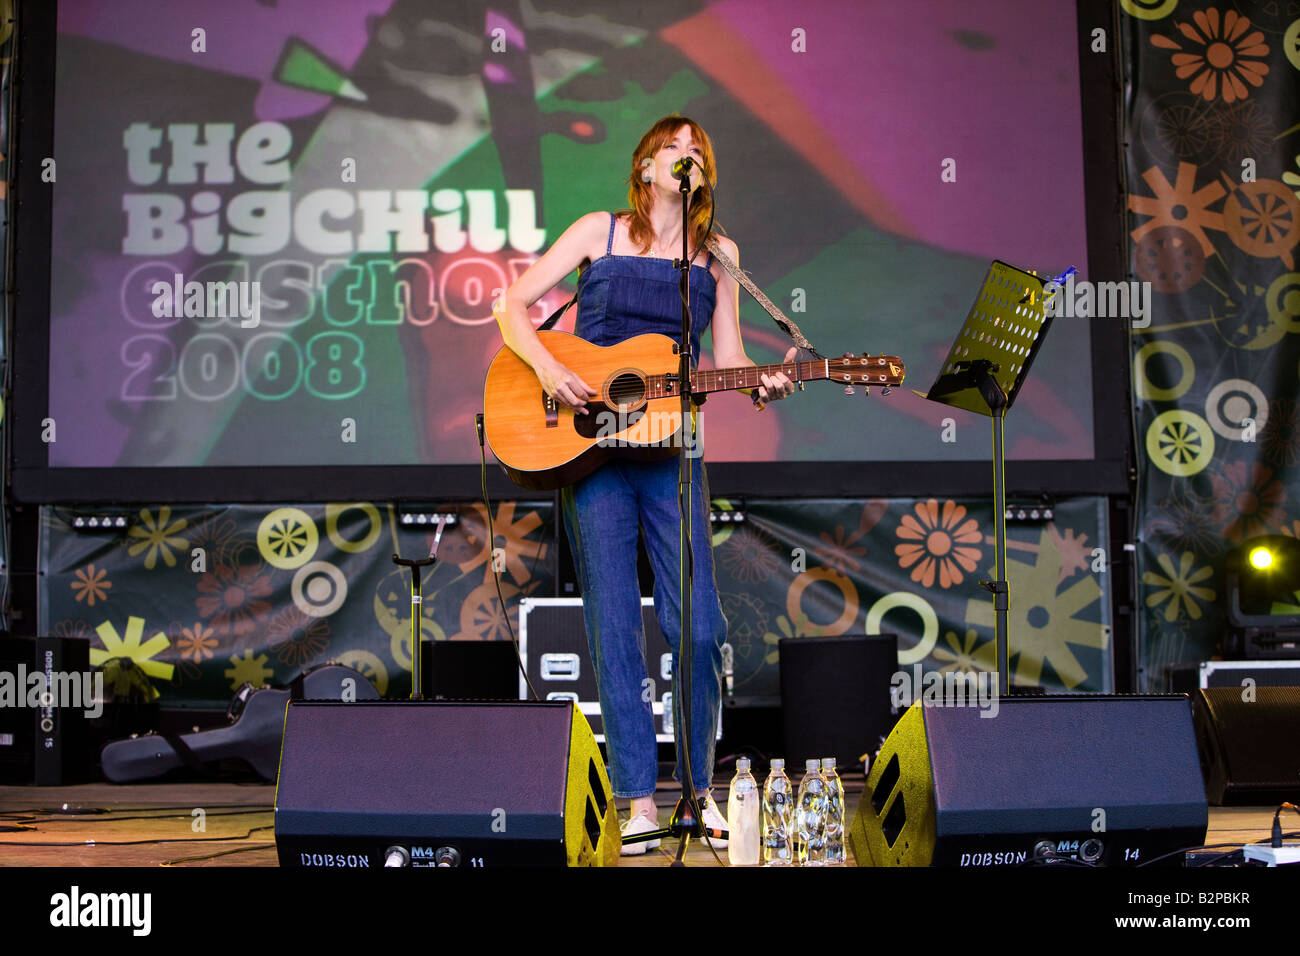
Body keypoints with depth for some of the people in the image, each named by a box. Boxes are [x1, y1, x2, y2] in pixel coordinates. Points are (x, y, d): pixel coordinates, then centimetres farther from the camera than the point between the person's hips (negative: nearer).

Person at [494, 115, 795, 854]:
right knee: (615, 630, -2)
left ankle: (699, 785, 14)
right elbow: (514, 306, 2)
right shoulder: (600, 232, 5)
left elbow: (728, 358, 8)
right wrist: (548, 368, -15)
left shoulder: (718, 254, 11)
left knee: (699, 627, -4)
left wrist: (764, 385, -13)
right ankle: (640, 801, 6)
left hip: (671, 451, 2)